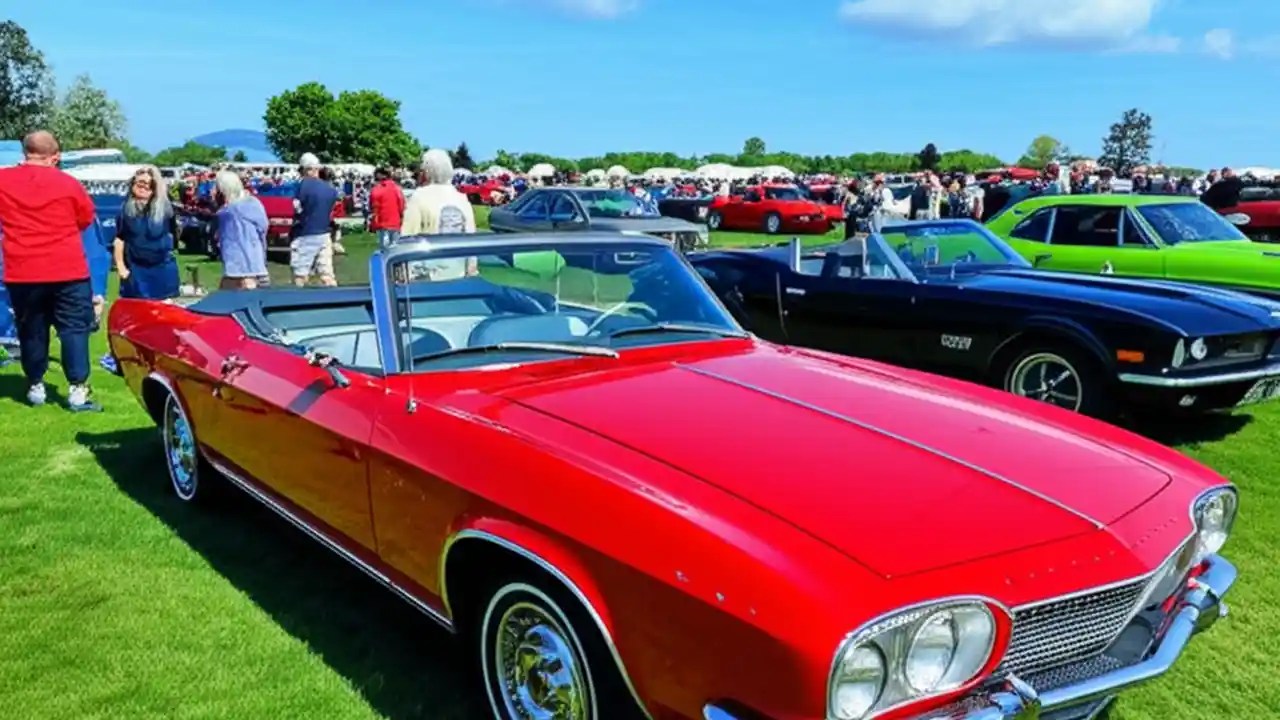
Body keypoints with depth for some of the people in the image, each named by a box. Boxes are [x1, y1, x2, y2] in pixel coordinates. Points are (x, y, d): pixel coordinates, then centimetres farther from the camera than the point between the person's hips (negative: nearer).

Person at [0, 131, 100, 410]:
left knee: (31, 330, 13)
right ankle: (77, 389, -3)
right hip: (68, 270, -2)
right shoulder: (68, 184, -5)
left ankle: (35, 386, 21)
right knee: (74, 328, 2)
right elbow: (86, 219, 8)